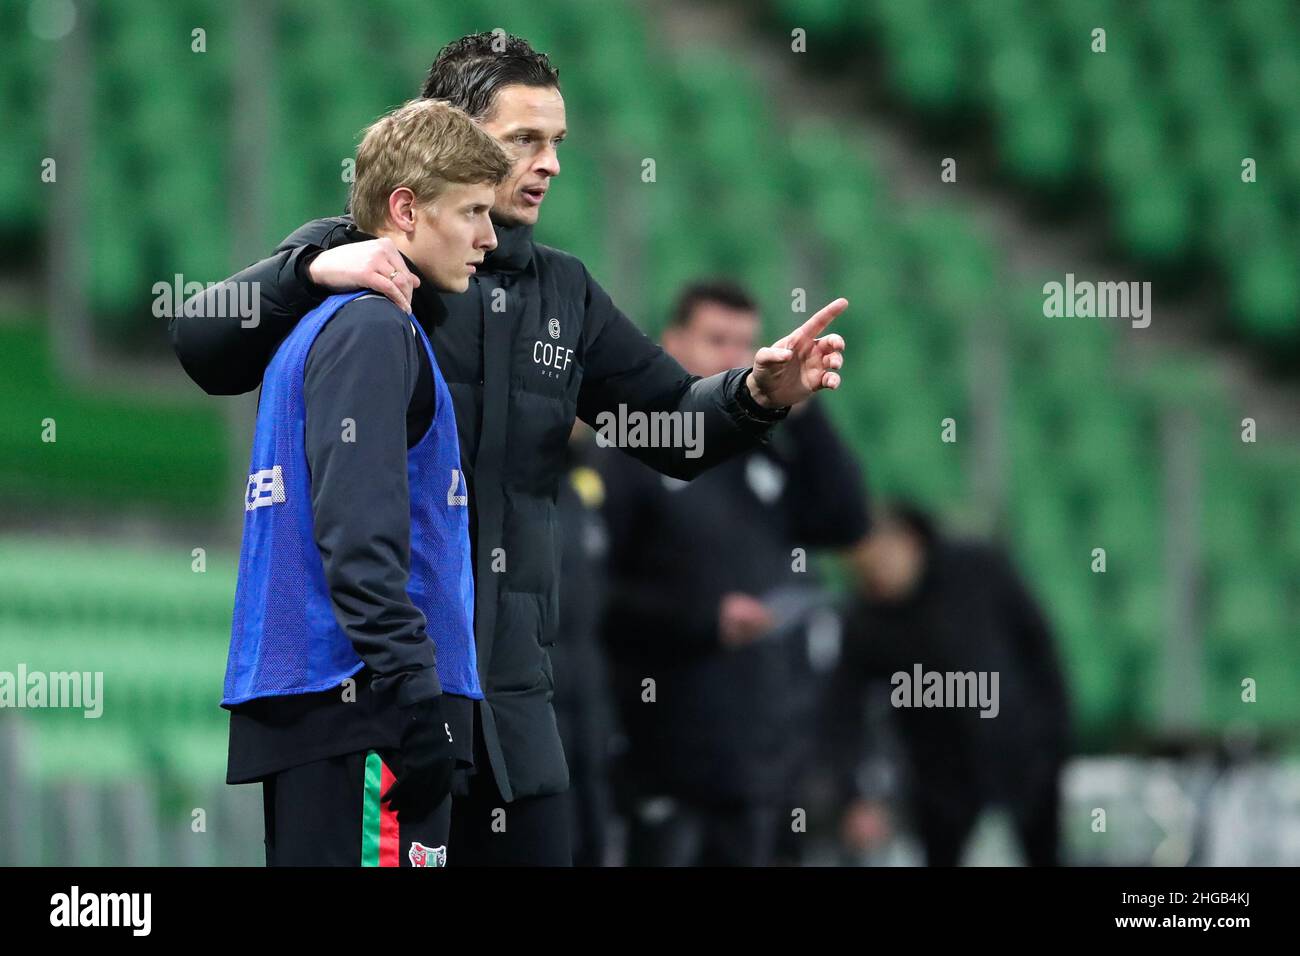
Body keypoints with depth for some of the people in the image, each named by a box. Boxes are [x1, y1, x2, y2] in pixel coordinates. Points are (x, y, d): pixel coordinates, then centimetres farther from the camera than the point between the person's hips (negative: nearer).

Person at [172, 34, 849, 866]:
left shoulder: (564, 291, 15)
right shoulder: (355, 256, -3)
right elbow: (201, 346, -13)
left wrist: (758, 394, -5)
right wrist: (312, 272, -30)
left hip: (510, 681, 6)